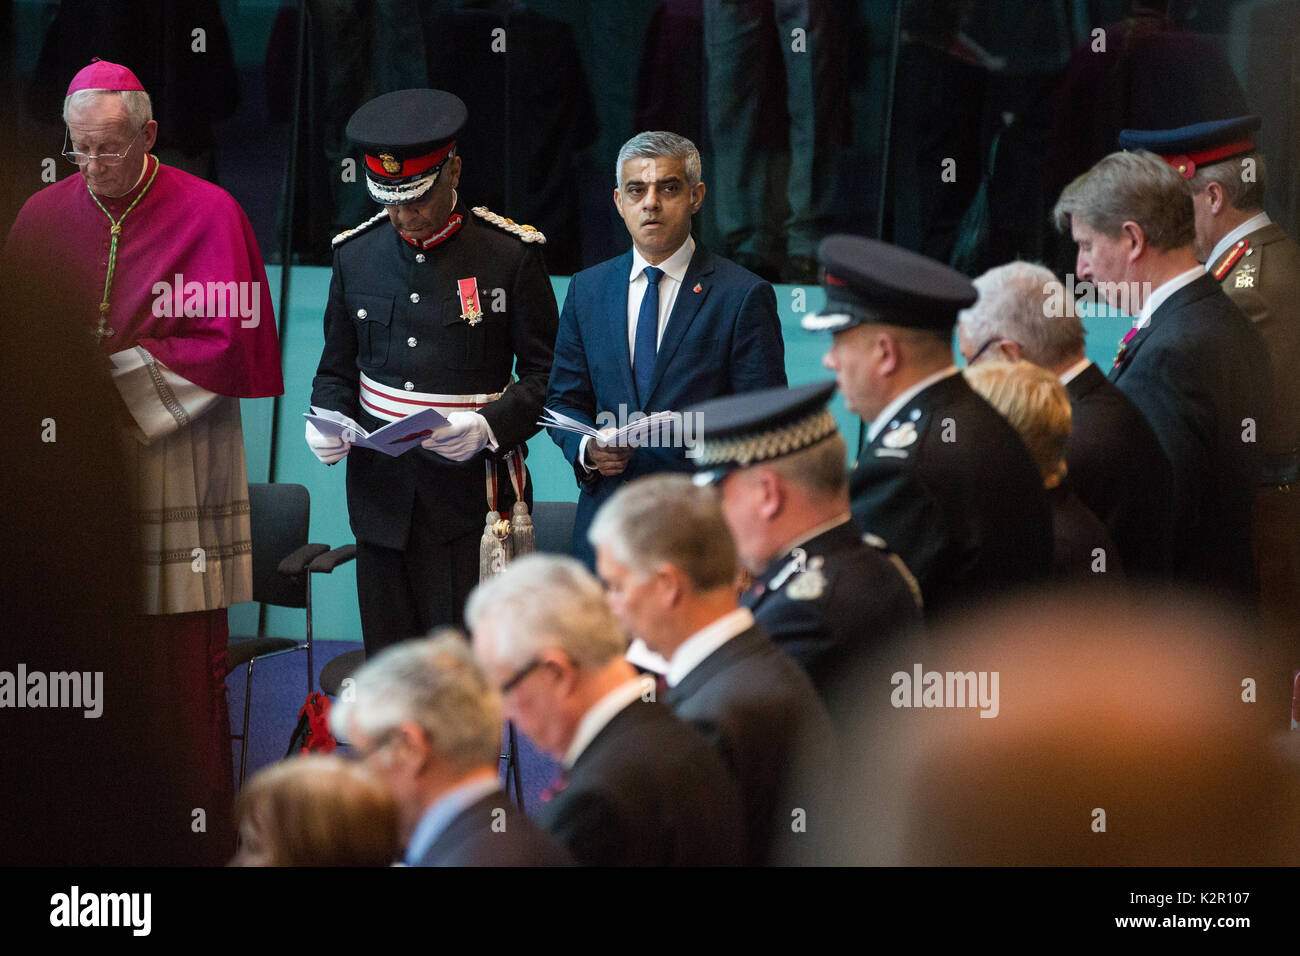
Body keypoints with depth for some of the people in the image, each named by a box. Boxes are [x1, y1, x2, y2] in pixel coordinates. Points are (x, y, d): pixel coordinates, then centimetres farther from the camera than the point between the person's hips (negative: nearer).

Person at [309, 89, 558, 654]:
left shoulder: (511, 254, -3)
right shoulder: (356, 254, 9)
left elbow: (544, 374, -1)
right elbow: (337, 369, 18)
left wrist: (490, 427, -18)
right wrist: (328, 421, -3)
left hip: (472, 498, -4)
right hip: (382, 496, 4)